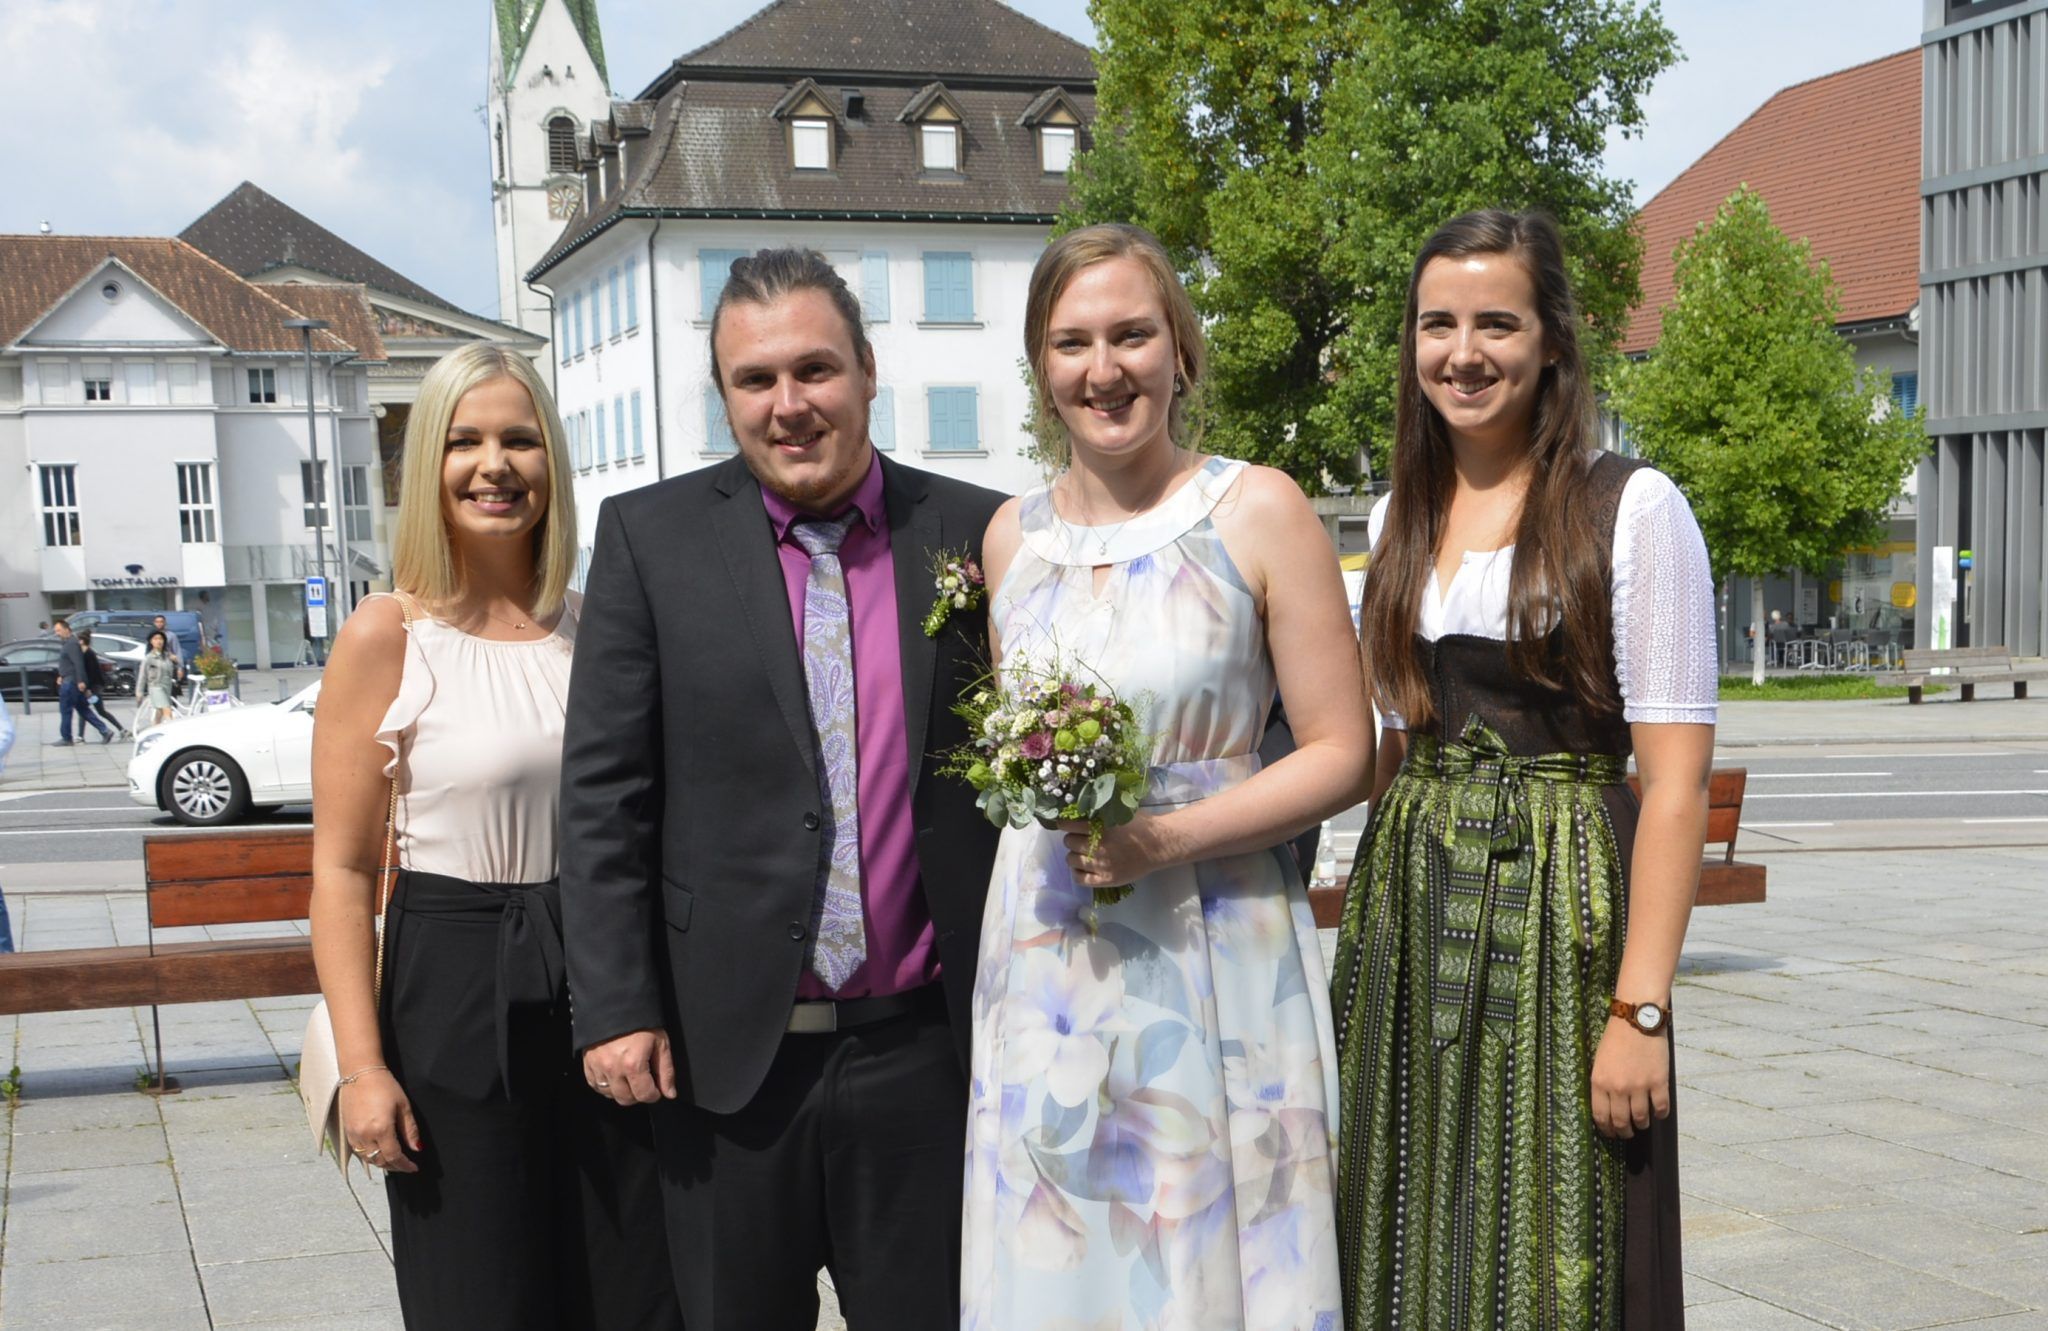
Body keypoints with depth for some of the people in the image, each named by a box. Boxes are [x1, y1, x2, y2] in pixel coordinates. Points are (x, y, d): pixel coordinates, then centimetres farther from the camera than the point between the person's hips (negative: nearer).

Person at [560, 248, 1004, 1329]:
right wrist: (616, 1008, -7)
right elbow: (604, 791, -2)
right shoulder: (651, 537, -1)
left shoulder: (975, 534, 2)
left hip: (925, 1049, 1)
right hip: (727, 1051, 0)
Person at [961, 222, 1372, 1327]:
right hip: (1043, 965, 4)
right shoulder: (1013, 534, 8)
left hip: (1217, 960, -3)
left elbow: (1342, 755, -6)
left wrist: (1169, 837, -17)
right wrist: (1039, 791, 2)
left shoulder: (1257, 511, -4)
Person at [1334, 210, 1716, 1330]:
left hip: (1560, 911, -5)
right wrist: (1366, 930, 10)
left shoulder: (1631, 508, -8)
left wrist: (1641, 1008, -16)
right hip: (1406, 916, 5)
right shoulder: (1398, 519, 10)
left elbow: (1676, 776, -11)